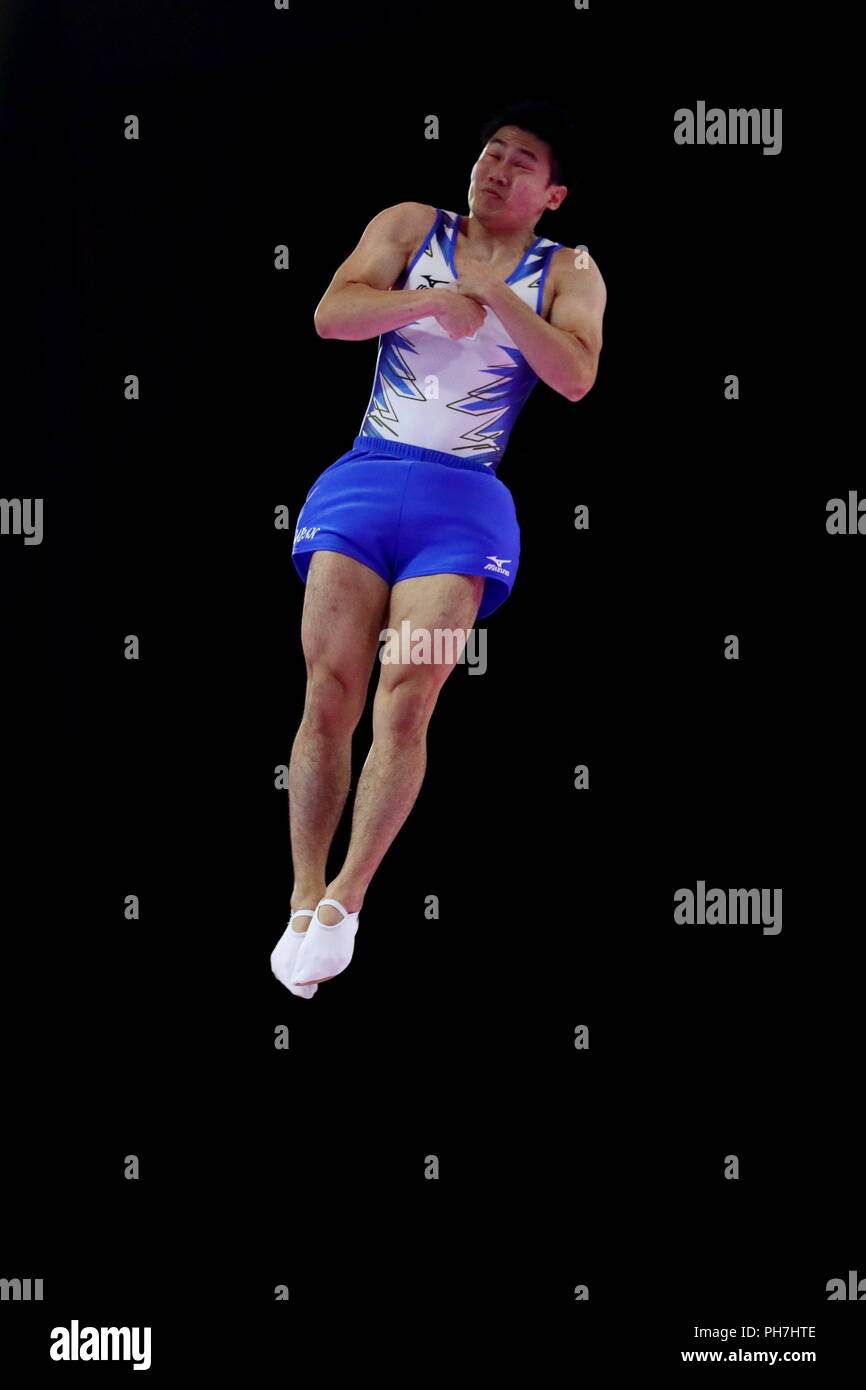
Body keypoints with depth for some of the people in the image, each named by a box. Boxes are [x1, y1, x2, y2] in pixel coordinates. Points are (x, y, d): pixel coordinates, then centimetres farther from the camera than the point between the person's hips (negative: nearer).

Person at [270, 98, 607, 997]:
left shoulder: (567, 274, 8)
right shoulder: (411, 228, 11)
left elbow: (576, 376, -9)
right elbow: (331, 314, -2)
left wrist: (494, 292, -15)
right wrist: (432, 299, -13)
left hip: (464, 500, -1)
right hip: (364, 479, 1)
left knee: (405, 705, -15)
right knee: (328, 699, -8)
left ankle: (345, 901, -11)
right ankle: (304, 899, -2)